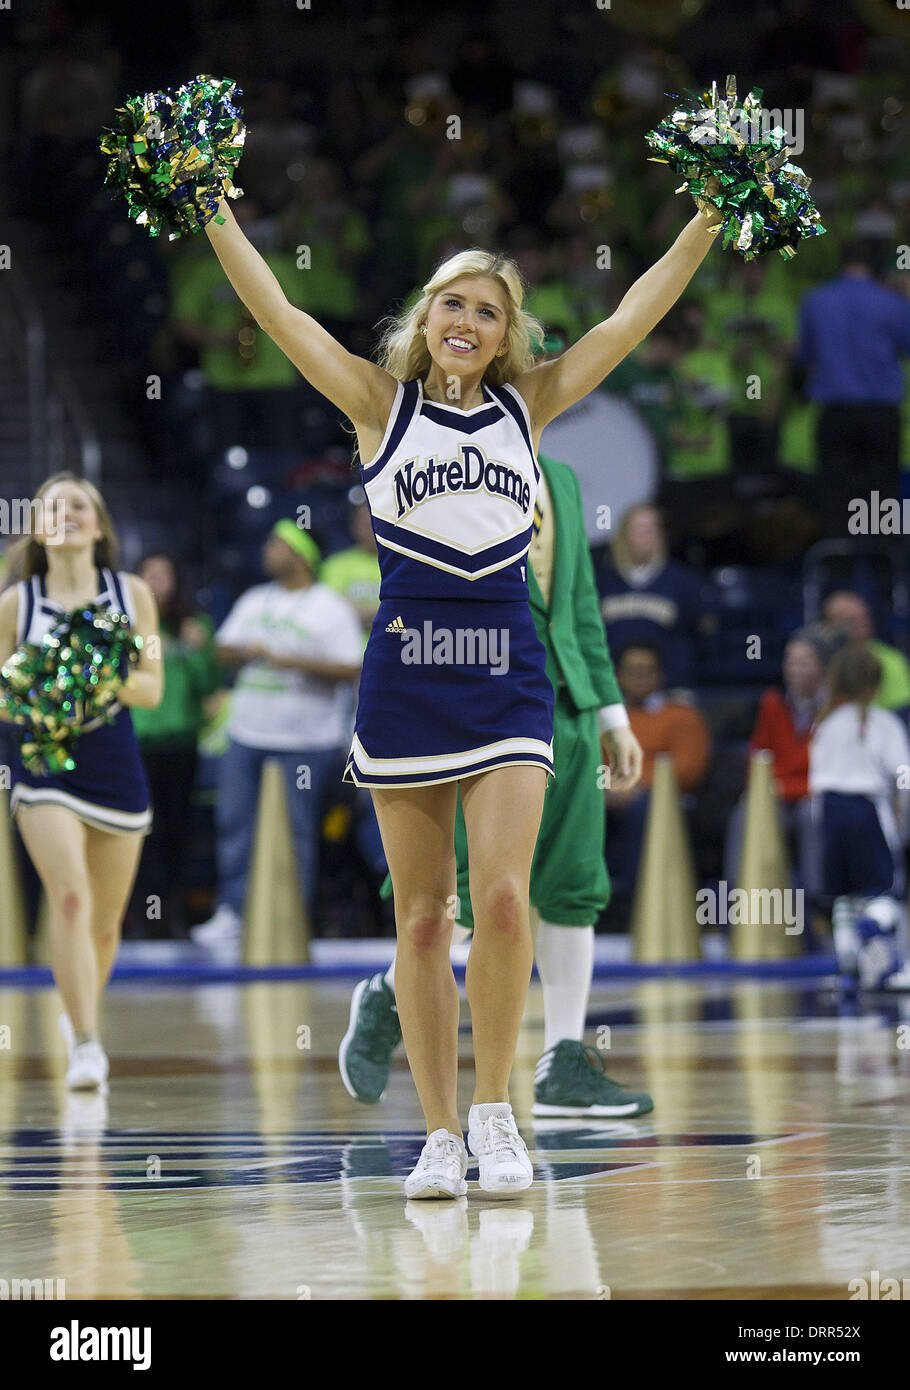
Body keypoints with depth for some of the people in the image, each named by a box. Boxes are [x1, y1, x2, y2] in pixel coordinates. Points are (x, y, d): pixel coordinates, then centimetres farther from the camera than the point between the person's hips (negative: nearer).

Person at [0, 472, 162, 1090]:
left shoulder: (132, 594, 4)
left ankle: (81, 1012, 38)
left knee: (107, 918, 11)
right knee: (71, 900, -20)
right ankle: (86, 1045, -23)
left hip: (115, 765, 2)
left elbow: (152, 690, 2)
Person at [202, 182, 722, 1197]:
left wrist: (711, 218, 4)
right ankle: (439, 1134, 9)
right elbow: (276, 311, 0)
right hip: (405, 670, -1)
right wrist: (211, 208, -7)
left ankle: (493, 1108, 3)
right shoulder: (380, 402, 6)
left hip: (507, 674, 1)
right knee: (421, 916, 2)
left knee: (503, 898, -13)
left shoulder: (527, 406, 11)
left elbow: (635, 315, 8)